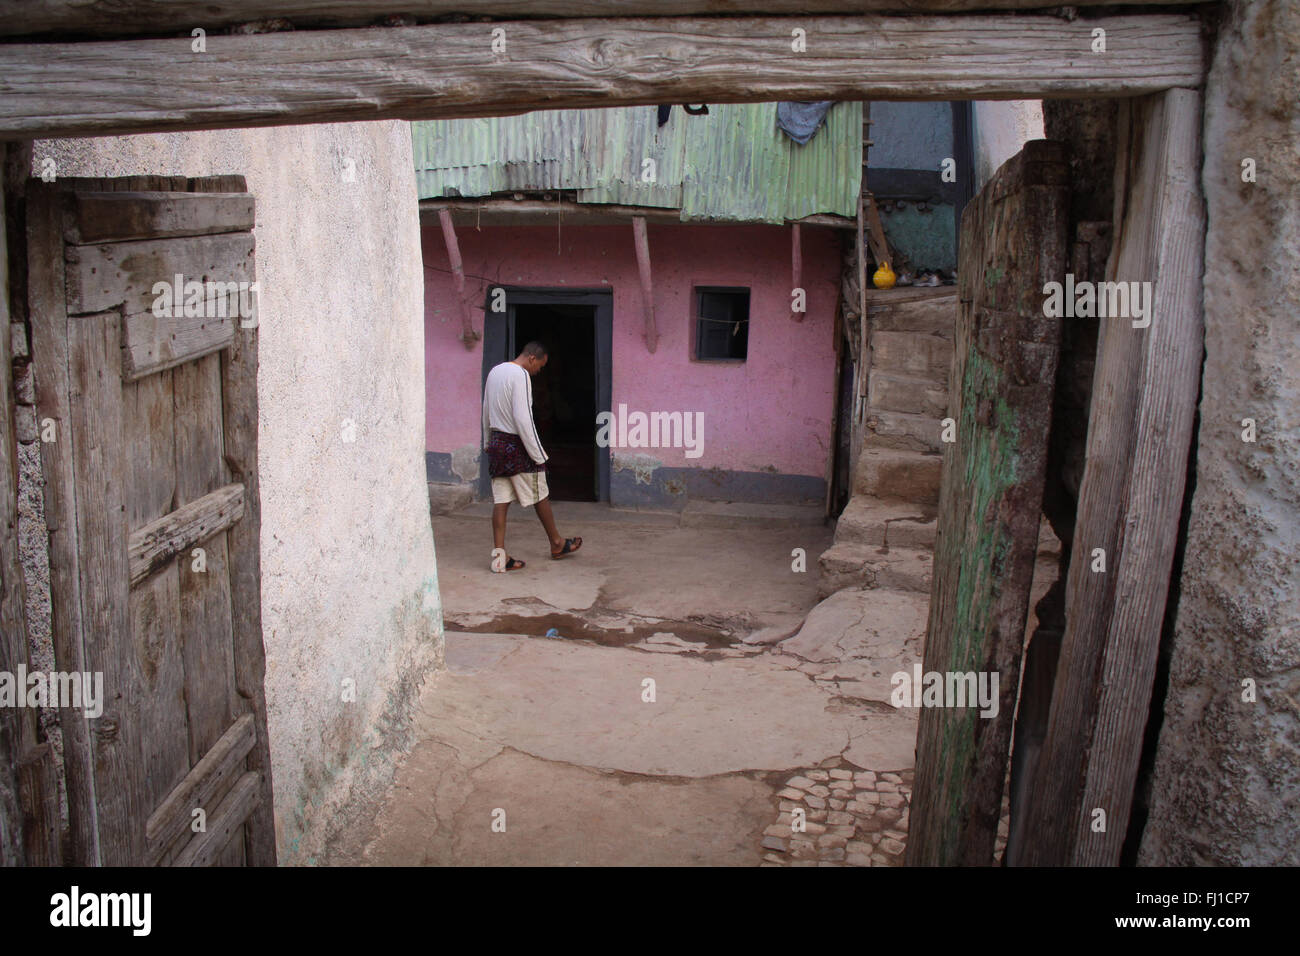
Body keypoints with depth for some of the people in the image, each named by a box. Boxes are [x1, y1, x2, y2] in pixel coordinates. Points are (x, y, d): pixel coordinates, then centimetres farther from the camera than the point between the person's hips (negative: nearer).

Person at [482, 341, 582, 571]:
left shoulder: (495, 372, 11)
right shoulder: (520, 375, -16)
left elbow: (486, 412, 19)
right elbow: (523, 418, -22)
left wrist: (487, 442, 29)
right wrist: (538, 455, -18)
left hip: (496, 442, 8)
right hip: (516, 445, -8)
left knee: (501, 500, 5)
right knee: (540, 496, 9)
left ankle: (499, 555, 3)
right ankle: (557, 544, 25)